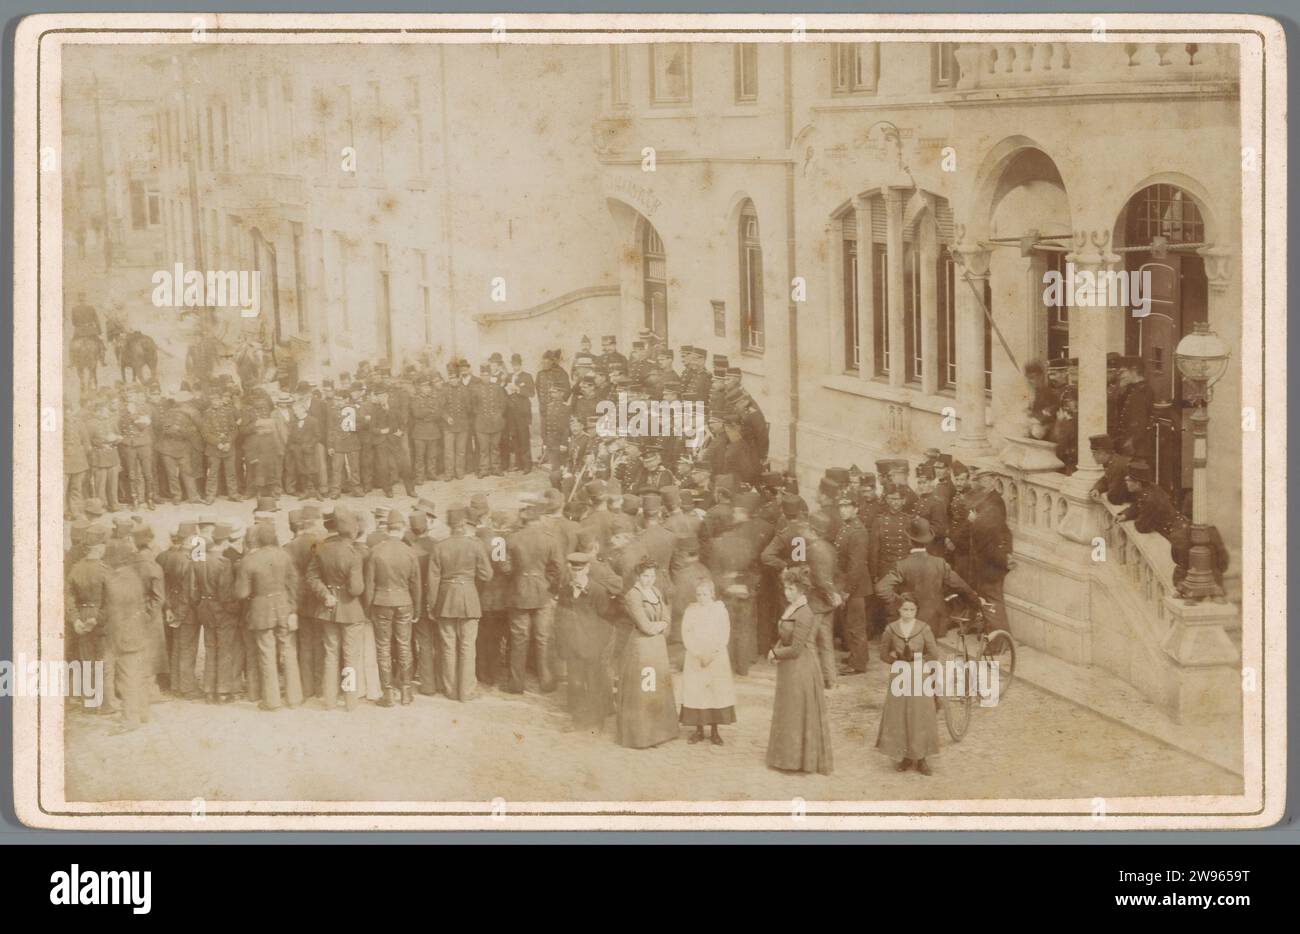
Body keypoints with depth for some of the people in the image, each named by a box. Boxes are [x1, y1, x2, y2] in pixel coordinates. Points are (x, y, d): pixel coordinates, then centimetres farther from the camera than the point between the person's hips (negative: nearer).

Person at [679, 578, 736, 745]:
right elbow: (686, 634, 1)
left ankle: (714, 731, 5)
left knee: (717, 692, -2)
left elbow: (724, 635, -2)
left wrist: (711, 653, -11)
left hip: (716, 657, -1)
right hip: (694, 658, 1)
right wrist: (698, 654, -10)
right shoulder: (690, 610, 4)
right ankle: (699, 730, 7)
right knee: (695, 692, -2)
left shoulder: (719, 609, 1)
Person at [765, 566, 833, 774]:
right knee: (788, 713, 16)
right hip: (789, 670, 9)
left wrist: (775, 653, -9)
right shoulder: (789, 609, 6)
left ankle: (801, 759, 14)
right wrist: (776, 650, -2)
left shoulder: (803, 615, -22)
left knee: (800, 714, 2)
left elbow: (796, 649, -22)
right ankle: (790, 757, 26)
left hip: (801, 669, -9)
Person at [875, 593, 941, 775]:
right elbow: (884, 654, 7)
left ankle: (921, 758, 9)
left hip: (919, 678, -1)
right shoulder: (891, 629, -2)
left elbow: (934, 655, -2)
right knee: (898, 717, 2)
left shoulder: (923, 628, -6)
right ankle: (906, 757, 14)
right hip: (899, 677, 1)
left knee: (920, 717, 0)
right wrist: (898, 662, -5)